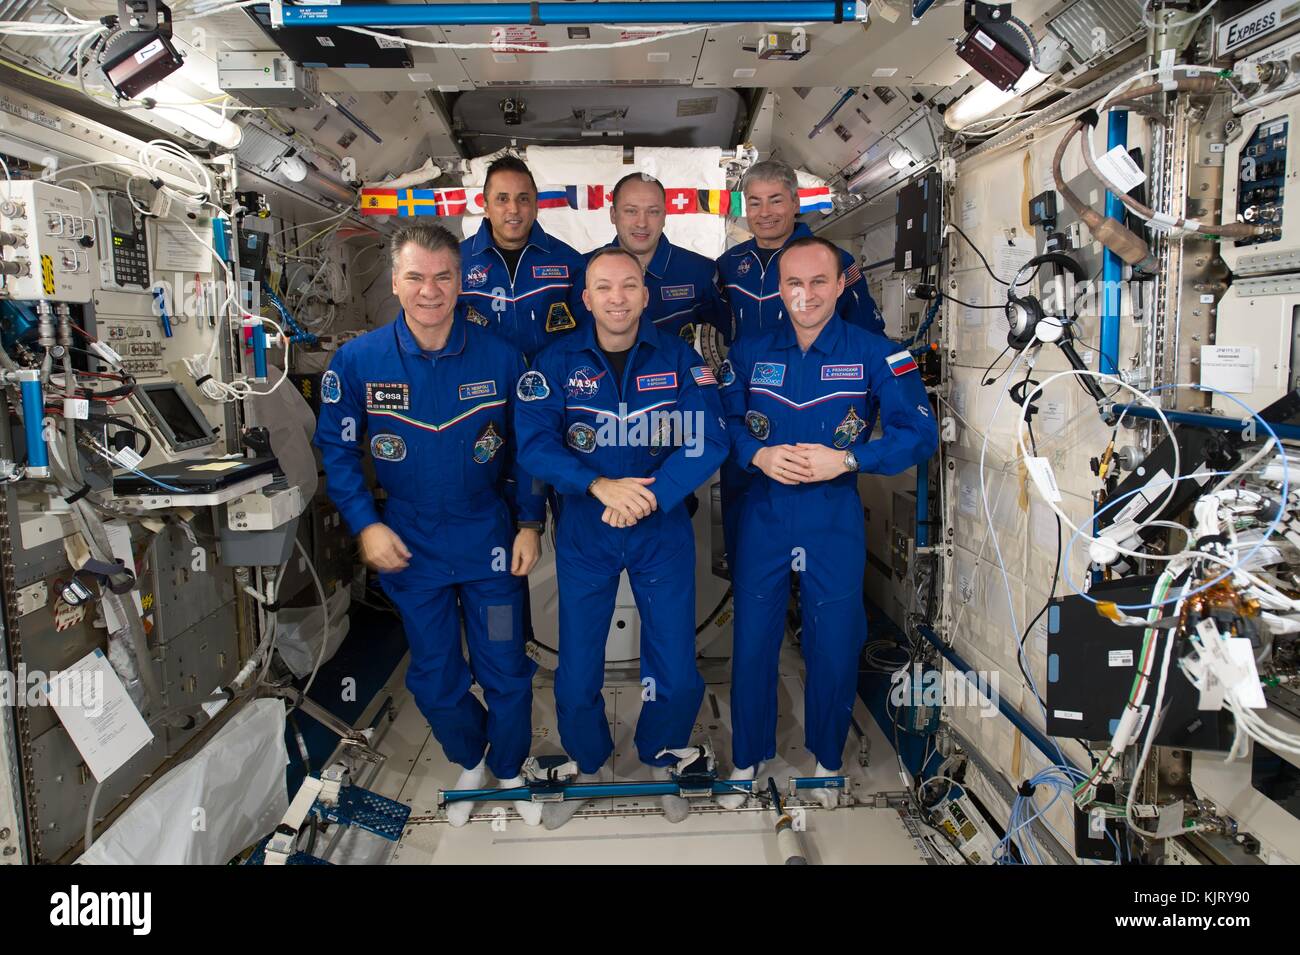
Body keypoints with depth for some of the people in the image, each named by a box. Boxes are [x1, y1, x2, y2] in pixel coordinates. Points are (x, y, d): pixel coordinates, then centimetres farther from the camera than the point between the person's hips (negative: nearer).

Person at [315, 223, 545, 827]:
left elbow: (526, 447, 1)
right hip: (409, 545, 1)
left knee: (507, 673, 10)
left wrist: (531, 523, -4)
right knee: (434, 679, 16)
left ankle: (509, 771, 38)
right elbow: (336, 449, -1)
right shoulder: (358, 360, -9)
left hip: (489, 540, 0)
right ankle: (469, 762, 45)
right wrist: (365, 524, -11)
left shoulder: (499, 356, -9)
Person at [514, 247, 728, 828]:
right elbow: (533, 444, -14)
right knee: (576, 675, 8)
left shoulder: (679, 359, -3)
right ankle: (586, 765, 38)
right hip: (584, 535, 0)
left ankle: (660, 761, 36)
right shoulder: (557, 363, -4)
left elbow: (708, 441, -12)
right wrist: (601, 486, -28)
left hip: (663, 533, 0)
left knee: (678, 677, 5)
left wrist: (649, 495, -25)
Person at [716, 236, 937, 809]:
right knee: (752, 640, 8)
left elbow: (920, 434, -8)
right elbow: (721, 420, 6)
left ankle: (827, 761, 33)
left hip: (835, 526, -1)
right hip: (763, 521, 2)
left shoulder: (874, 353, -5)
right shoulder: (750, 352, 3)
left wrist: (846, 460, -20)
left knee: (835, 648, 7)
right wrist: (759, 455, -14)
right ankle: (747, 759, 30)